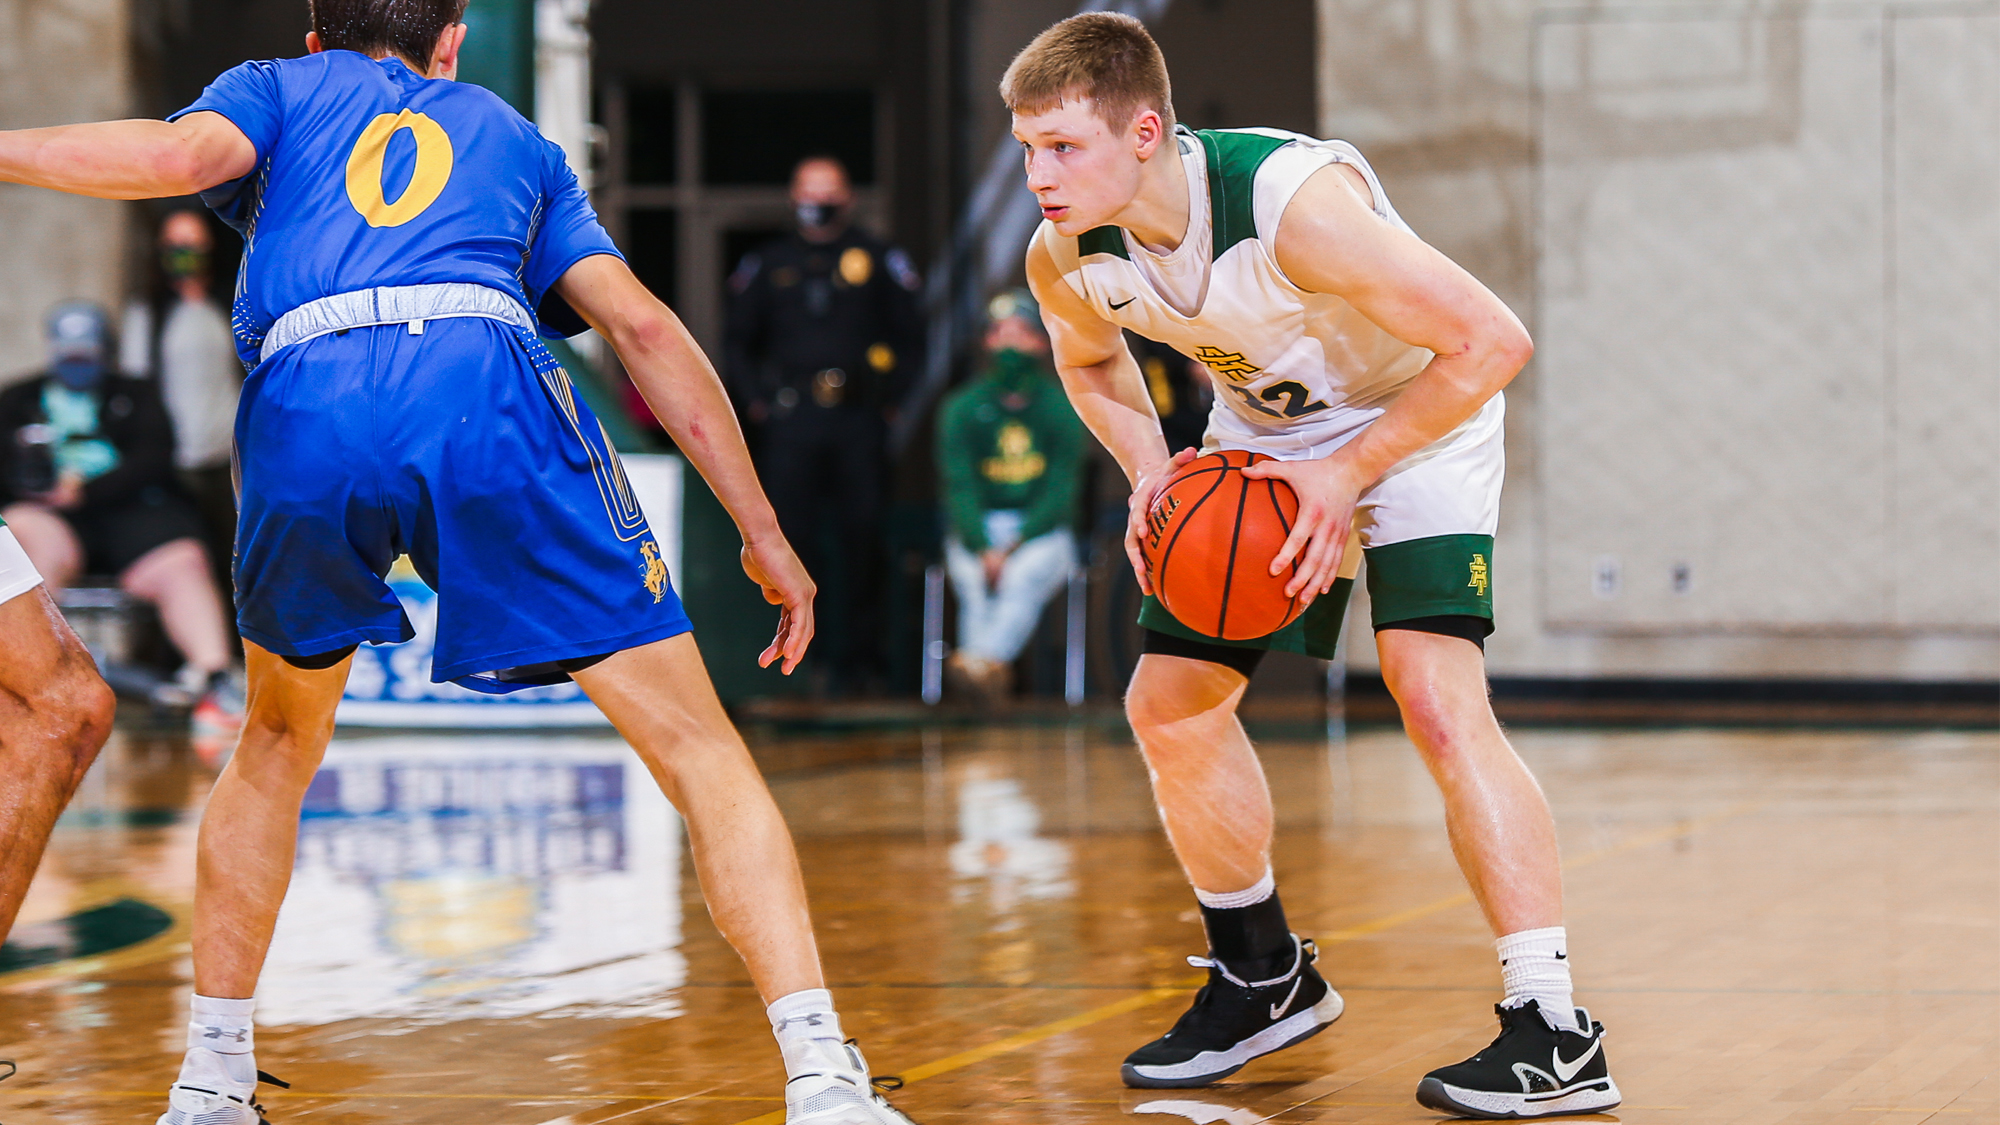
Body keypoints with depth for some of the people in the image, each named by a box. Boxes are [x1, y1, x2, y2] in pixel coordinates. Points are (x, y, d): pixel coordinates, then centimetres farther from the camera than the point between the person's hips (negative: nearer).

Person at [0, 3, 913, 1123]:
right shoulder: (511, 134, 35)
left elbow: (180, 154, 7)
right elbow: (644, 325, 25)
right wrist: (764, 534, 27)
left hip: (305, 411, 1)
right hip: (489, 394, -1)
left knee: (278, 746, 27)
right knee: (700, 748, 3)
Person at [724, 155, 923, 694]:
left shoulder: (878, 260, 9)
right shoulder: (769, 265, 13)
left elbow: (909, 338, 13)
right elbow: (738, 340, 19)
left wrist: (885, 395, 3)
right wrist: (756, 398, 7)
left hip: (858, 421, -1)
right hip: (790, 422, 1)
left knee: (860, 538, -3)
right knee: (791, 531, -5)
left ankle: (853, 657, 5)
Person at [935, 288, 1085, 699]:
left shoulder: (1061, 409, 4)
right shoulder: (962, 408, 6)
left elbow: (1061, 492, -3)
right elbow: (960, 490, -2)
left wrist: (1016, 544, -17)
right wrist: (983, 549, -18)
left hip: (1042, 533, -2)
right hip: (975, 534, 2)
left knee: (1025, 574, -32)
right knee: (975, 582, -29)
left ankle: (987, 658, -56)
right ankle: (987, 677, -43)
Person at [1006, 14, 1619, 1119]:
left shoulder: (1295, 201, -38)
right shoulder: (1064, 260, -18)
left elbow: (1492, 340, -31)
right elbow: (1090, 360, 8)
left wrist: (1351, 472, -30)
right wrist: (1148, 472, -10)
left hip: (1414, 423, -7)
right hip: (1260, 444, 7)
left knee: (1437, 699, -23)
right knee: (1168, 704, 5)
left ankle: (1554, 1034, -21)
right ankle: (1266, 980, 26)